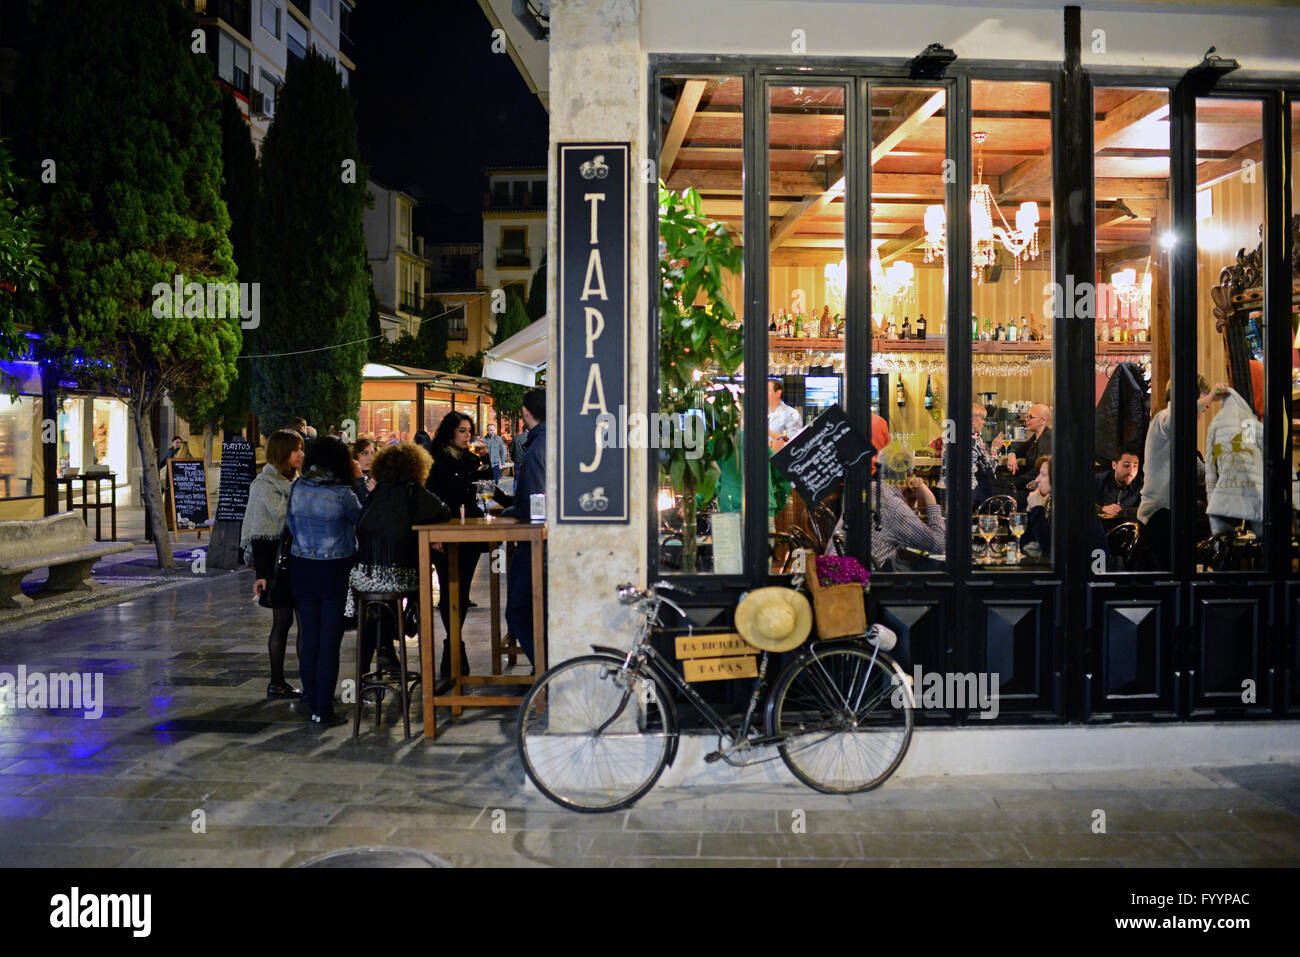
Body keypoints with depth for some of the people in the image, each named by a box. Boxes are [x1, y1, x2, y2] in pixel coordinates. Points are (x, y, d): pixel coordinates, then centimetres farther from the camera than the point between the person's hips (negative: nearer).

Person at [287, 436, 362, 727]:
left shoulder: (298, 488, 0)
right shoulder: (341, 494, -16)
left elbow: (292, 526, 11)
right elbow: (364, 519, -1)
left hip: (301, 569, 5)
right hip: (333, 572, -5)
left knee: (309, 639, 15)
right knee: (329, 642, 2)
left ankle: (311, 701, 25)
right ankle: (323, 711, 6)